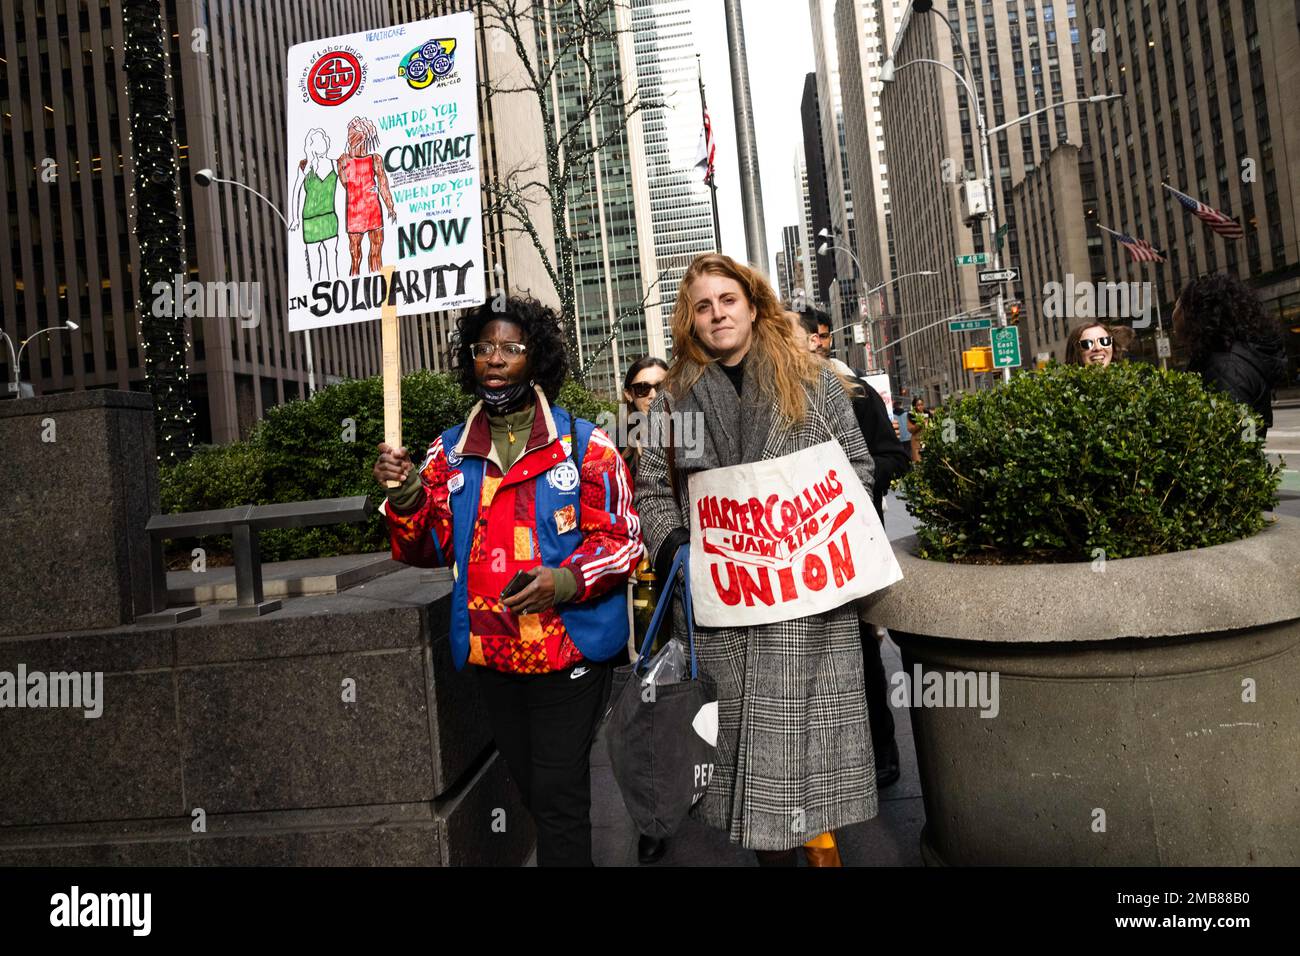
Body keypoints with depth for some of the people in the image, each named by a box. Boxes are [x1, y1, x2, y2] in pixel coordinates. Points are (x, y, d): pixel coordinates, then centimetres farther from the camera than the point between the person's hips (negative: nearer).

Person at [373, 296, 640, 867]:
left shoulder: (582, 444, -5)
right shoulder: (449, 454, 7)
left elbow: (622, 538, -7)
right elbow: (424, 550, 6)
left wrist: (566, 581, -23)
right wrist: (404, 494, -13)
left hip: (568, 650, -4)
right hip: (490, 653, 5)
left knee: (559, 797, 1)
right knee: (531, 791, 20)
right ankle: (571, 856, 42)